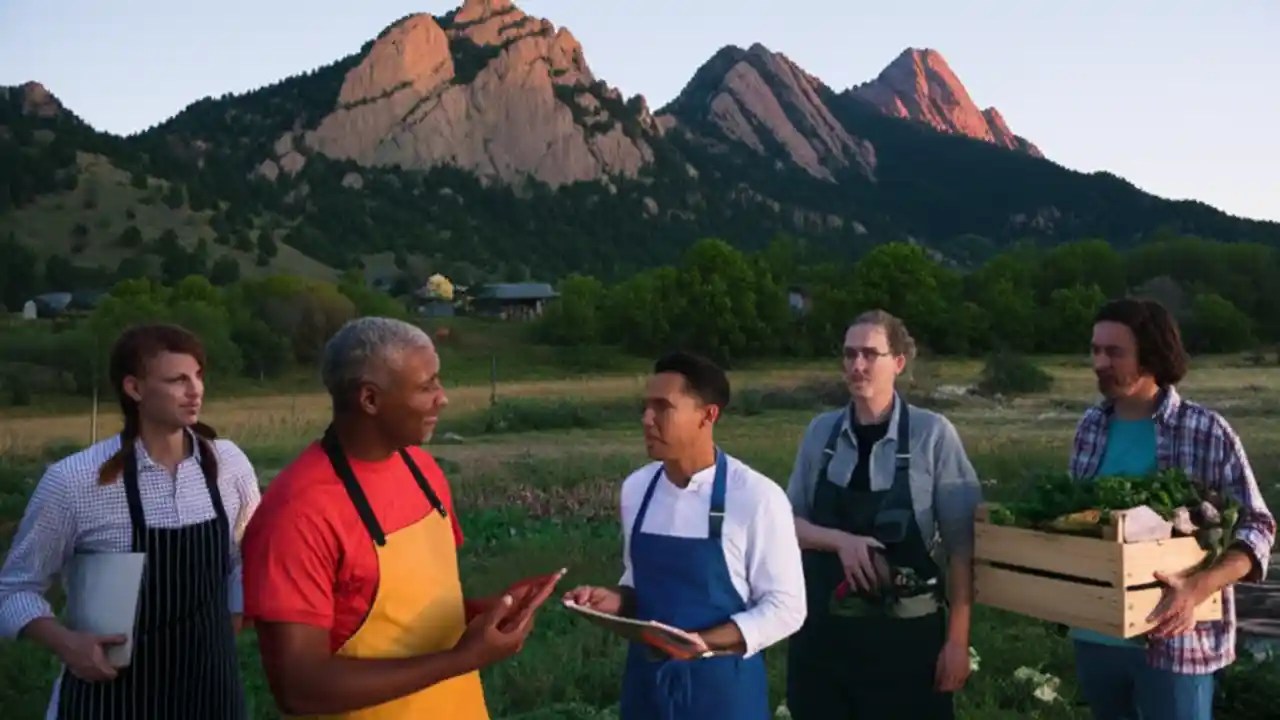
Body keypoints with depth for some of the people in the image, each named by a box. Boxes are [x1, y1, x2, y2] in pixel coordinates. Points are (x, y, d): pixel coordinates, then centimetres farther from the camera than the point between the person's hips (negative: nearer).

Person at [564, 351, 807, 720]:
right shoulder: (636, 488, 0)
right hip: (646, 679, 5)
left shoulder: (757, 497, -16)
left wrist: (702, 643, -21)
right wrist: (617, 602, -8)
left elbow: (784, 607, -12)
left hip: (722, 685, -4)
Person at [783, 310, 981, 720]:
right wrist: (841, 540, -12)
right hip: (823, 628, 3)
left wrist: (957, 640, -8)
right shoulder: (820, 432, 1)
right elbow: (788, 523, 7)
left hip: (906, 632, -3)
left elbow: (960, 544, -6)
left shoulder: (933, 434, -9)